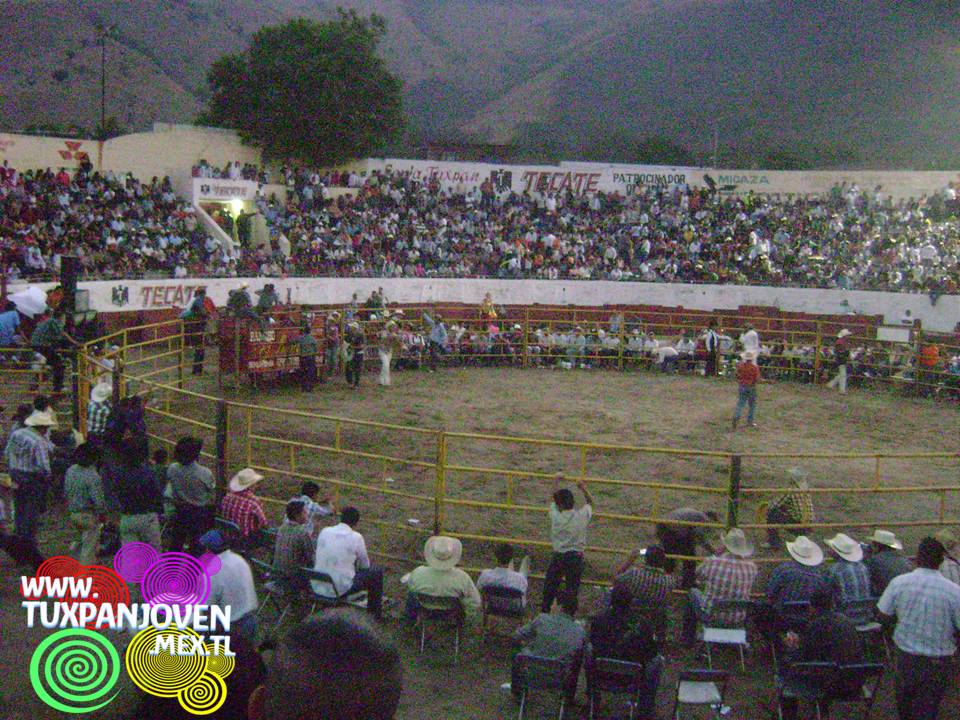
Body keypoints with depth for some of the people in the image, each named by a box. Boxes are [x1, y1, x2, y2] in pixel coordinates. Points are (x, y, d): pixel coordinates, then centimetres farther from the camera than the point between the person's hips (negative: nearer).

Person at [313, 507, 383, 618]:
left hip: (318, 587, 5)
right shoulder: (356, 537, -10)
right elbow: (364, 565, 3)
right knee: (377, 573, 14)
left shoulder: (324, 531, 1)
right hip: (341, 589, -5)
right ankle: (375, 612, 29)